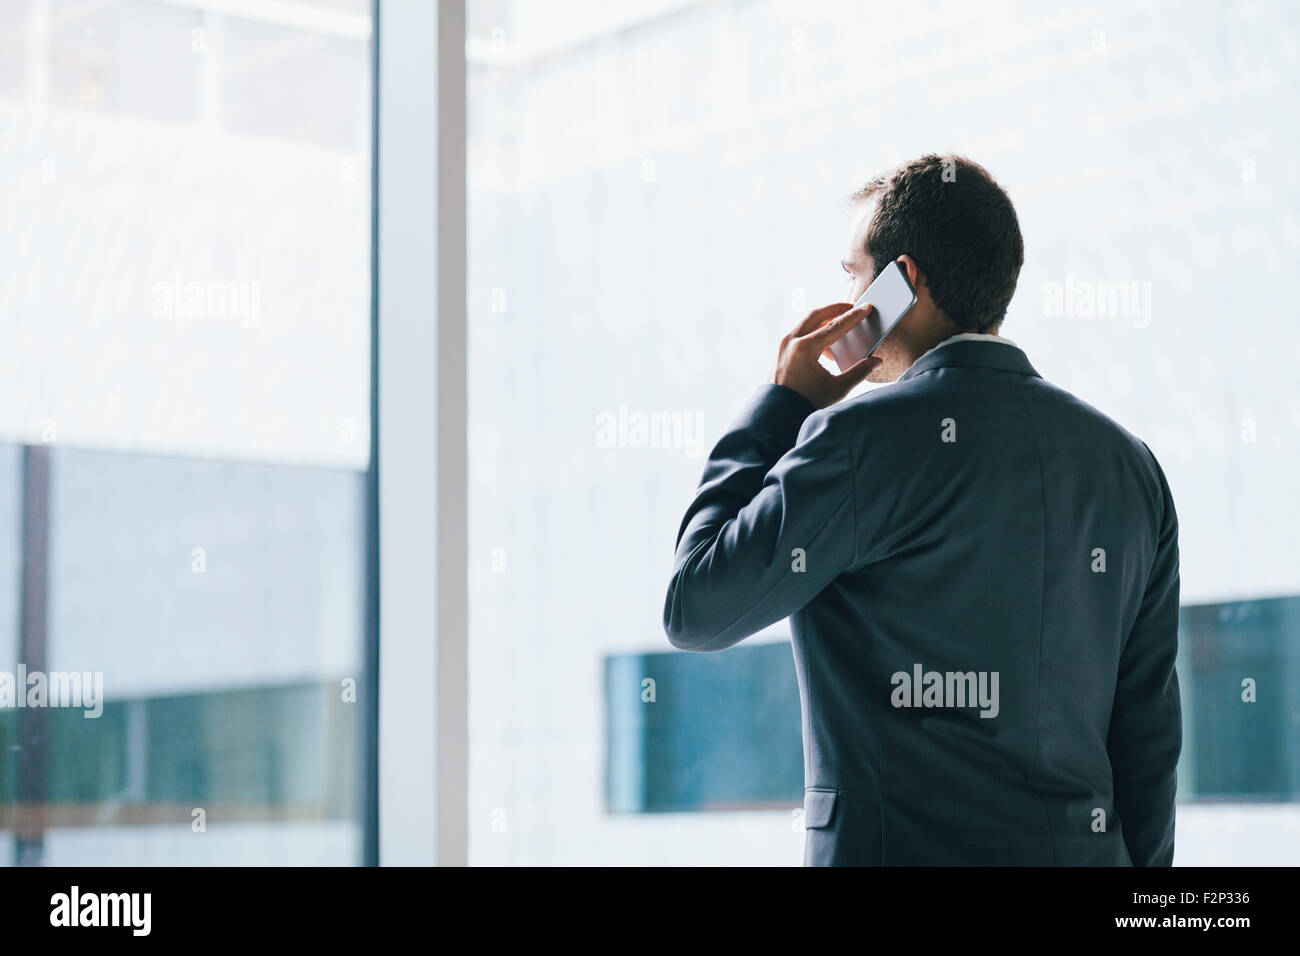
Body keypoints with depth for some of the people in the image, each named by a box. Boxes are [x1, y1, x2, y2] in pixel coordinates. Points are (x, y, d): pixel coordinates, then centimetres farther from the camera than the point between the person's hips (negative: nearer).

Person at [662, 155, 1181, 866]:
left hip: (901, 848, -6)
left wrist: (778, 409, 3)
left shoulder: (865, 437, -10)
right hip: (1087, 852, 6)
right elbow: (1150, 729, 10)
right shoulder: (1131, 466, 10)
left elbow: (694, 611, -5)